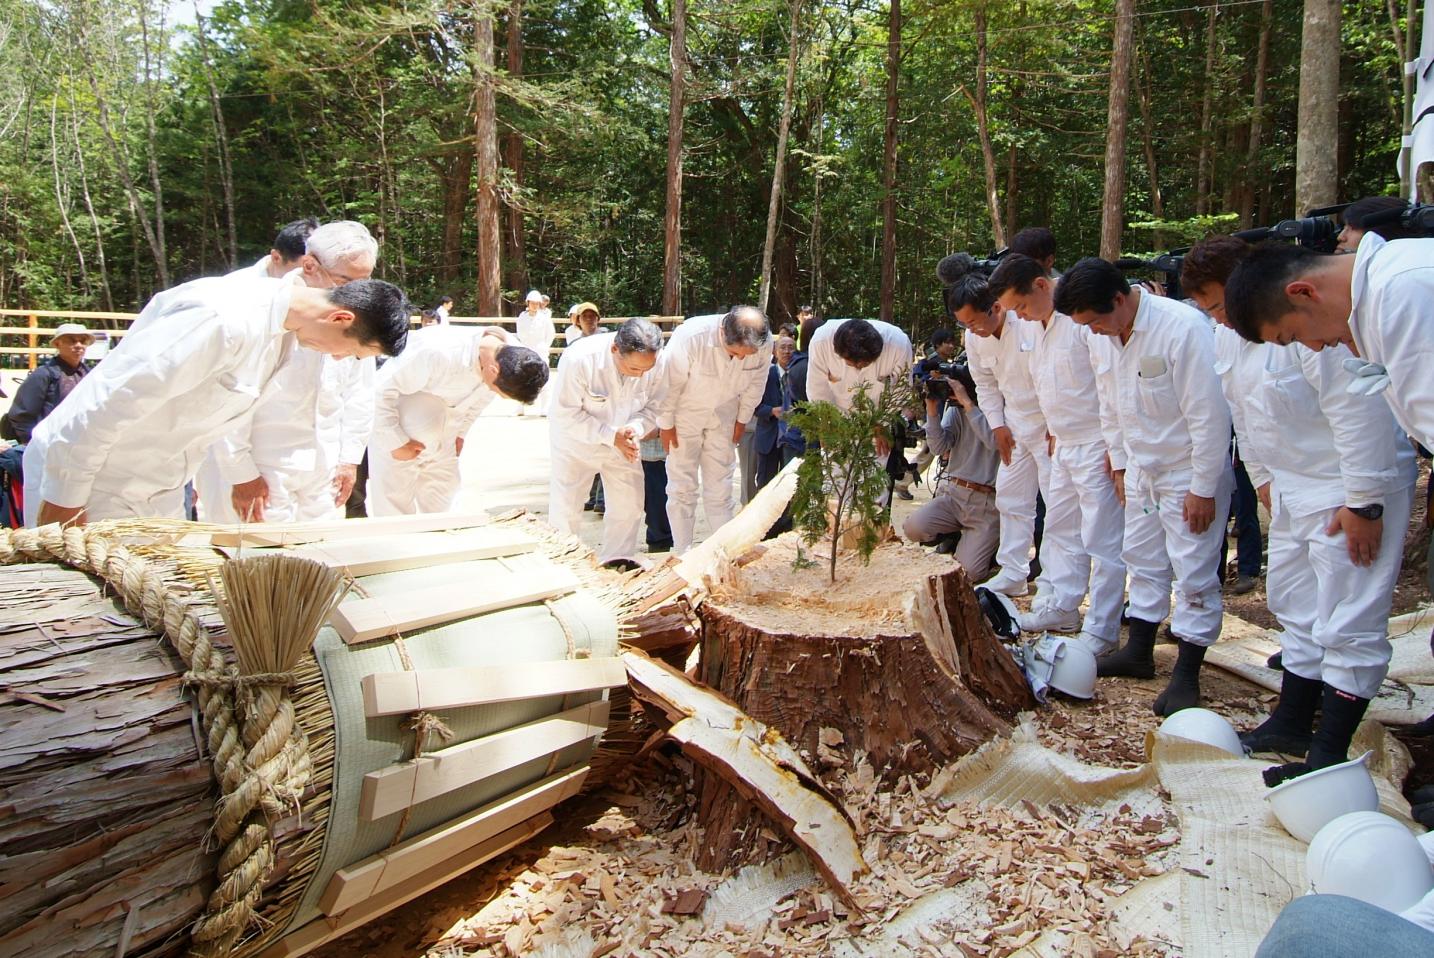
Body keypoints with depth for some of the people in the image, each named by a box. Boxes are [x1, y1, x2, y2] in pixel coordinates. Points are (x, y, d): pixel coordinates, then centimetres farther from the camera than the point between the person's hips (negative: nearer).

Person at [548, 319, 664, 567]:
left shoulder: (655, 361, -22)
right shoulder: (578, 359, -33)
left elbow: (653, 406, -7)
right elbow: (566, 416, -26)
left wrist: (635, 429, -28)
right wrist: (611, 436, -31)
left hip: (623, 443, 4)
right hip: (576, 443, -4)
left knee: (629, 504, 6)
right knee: (566, 509, -1)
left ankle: (618, 561, 23)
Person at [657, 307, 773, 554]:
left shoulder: (765, 343, -23)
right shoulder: (691, 336, -35)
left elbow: (755, 383, -3)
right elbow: (670, 383, -21)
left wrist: (743, 419, 5)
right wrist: (666, 424, -11)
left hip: (723, 415, 3)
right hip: (685, 413, -3)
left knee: (720, 485, 7)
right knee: (682, 486, 0)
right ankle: (682, 554, 9)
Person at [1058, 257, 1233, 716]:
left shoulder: (1183, 328, -25)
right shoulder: (1103, 338, -2)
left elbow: (1209, 414, -23)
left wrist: (1203, 488, -19)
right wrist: (1119, 463, 12)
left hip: (1189, 473, -7)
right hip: (1142, 470, 8)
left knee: (1194, 572, -2)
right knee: (1142, 560, 16)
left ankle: (1187, 674, 9)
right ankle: (1139, 652, 30)